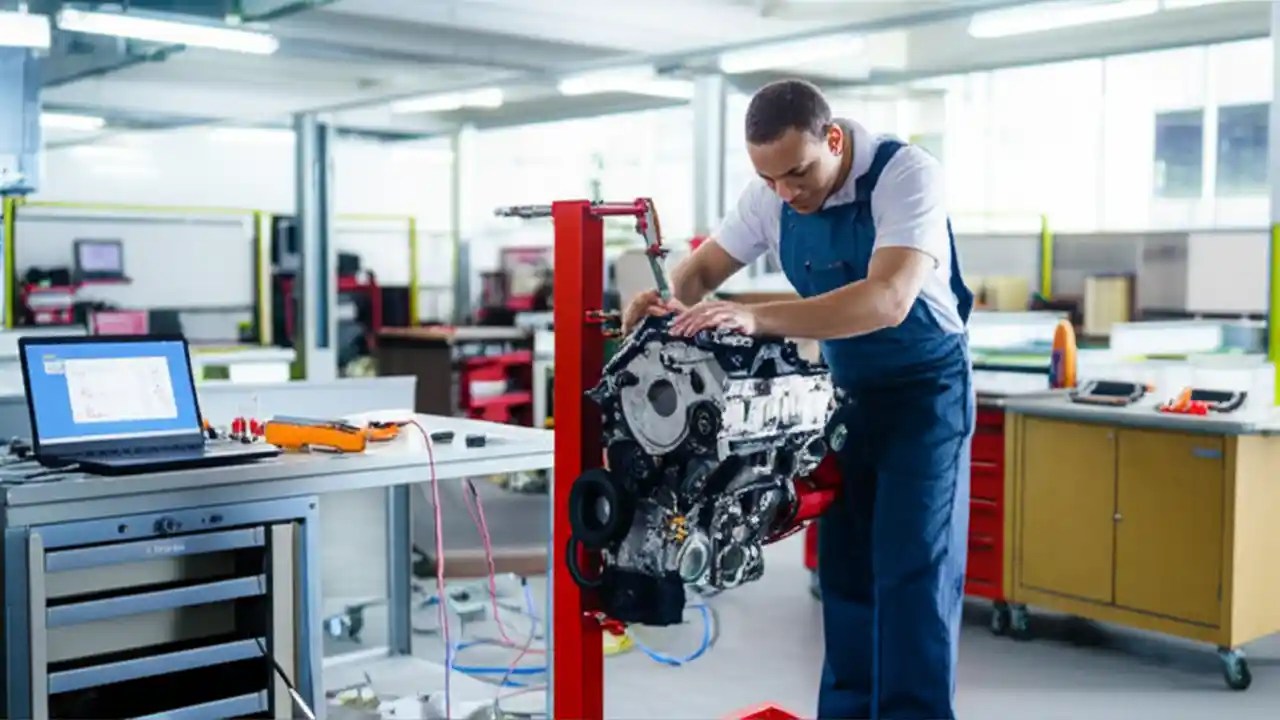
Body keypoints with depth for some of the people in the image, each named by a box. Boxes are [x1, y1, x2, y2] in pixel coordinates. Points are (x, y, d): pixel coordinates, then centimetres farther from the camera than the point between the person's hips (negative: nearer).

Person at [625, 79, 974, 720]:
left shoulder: (907, 174, -25)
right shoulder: (769, 194, -6)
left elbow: (887, 301, -38)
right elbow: (703, 266, 3)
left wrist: (758, 318, -47)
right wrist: (671, 301, -22)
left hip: (925, 388, -5)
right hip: (845, 389, 6)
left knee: (912, 573, -9)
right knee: (843, 568, 9)